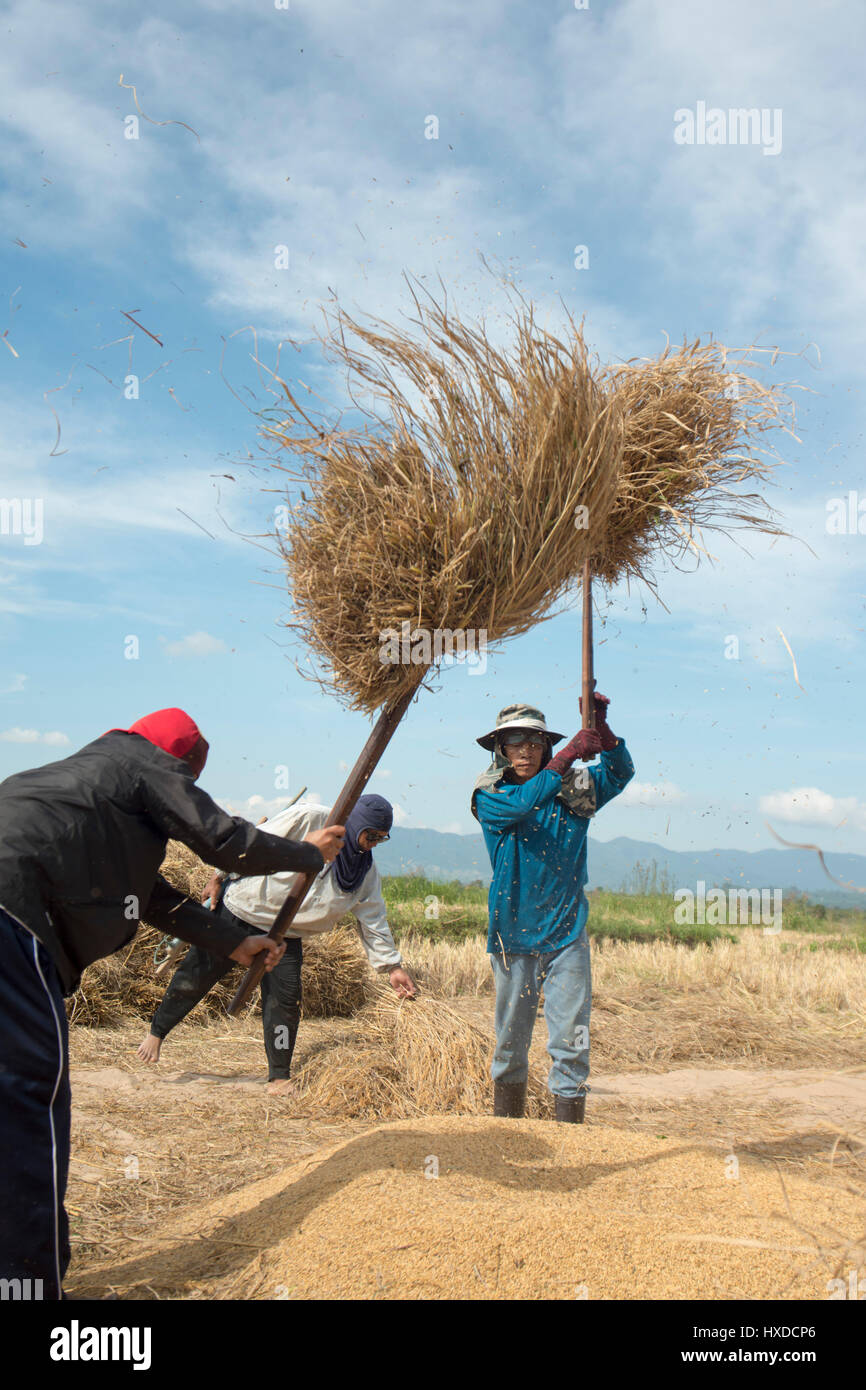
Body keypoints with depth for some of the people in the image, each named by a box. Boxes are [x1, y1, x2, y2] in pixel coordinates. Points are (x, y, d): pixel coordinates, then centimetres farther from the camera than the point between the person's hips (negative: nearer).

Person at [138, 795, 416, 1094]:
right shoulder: (309, 819, -19)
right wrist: (220, 877, -8)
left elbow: (373, 919, 4)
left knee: (285, 1001, -8)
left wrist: (392, 966, -1)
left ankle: (279, 1077, 7)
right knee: (195, 977, 4)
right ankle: (157, 1032, 28)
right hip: (240, 911, -4)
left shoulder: (365, 871, -2)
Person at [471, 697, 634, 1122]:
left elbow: (620, 773, -2)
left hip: (566, 932, 1)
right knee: (511, 1039, 12)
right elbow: (520, 806, -22)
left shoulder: (571, 789, 5)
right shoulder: (489, 796, -2)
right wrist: (567, 756, -30)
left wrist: (600, 729, -20)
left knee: (571, 1038, -4)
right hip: (512, 933, 0)